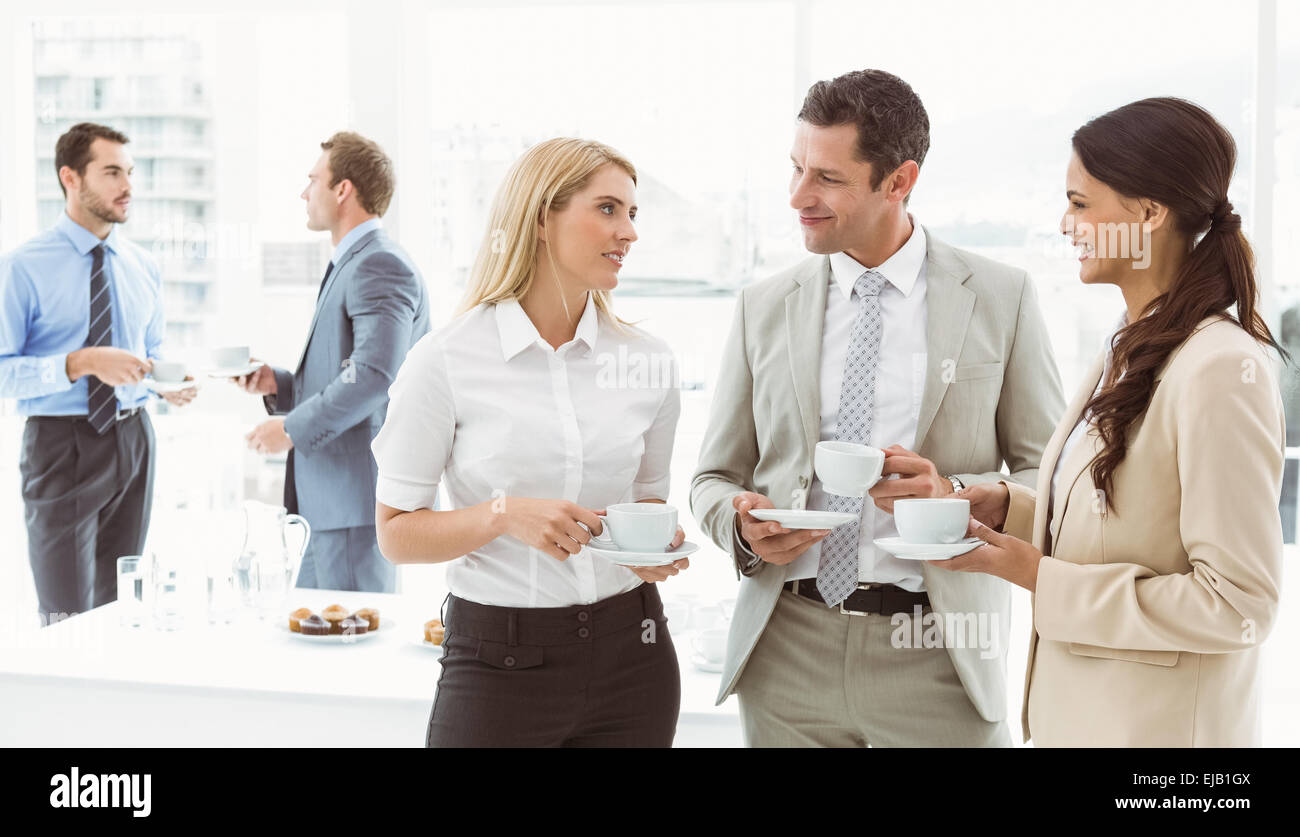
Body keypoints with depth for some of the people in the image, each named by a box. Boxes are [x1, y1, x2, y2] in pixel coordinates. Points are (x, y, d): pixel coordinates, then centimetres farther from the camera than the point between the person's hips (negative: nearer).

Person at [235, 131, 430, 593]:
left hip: (360, 495, -10)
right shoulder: (350, 266, 21)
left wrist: (292, 428, -17)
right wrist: (278, 384, 10)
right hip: (330, 500, 10)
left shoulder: (379, 265, -13)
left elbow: (374, 374, -25)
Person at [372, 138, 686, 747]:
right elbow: (396, 533, -4)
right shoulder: (446, 361, -7)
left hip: (629, 652, 4)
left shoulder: (649, 361, 4)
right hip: (497, 666, -3)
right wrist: (503, 515, -20)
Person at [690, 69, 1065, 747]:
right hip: (786, 653, 2)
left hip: (936, 664, -2)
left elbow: (1053, 476, 1)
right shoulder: (763, 308, 7)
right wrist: (742, 524, -9)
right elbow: (715, 476, 12)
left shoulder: (1001, 298, 0)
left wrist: (956, 495, -17)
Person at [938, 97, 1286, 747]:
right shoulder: (1130, 350, 8)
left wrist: (1040, 578, -20)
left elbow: (1240, 605, -22)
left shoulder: (1221, 371, -21)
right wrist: (1009, 508, 0)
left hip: (1157, 726, -8)